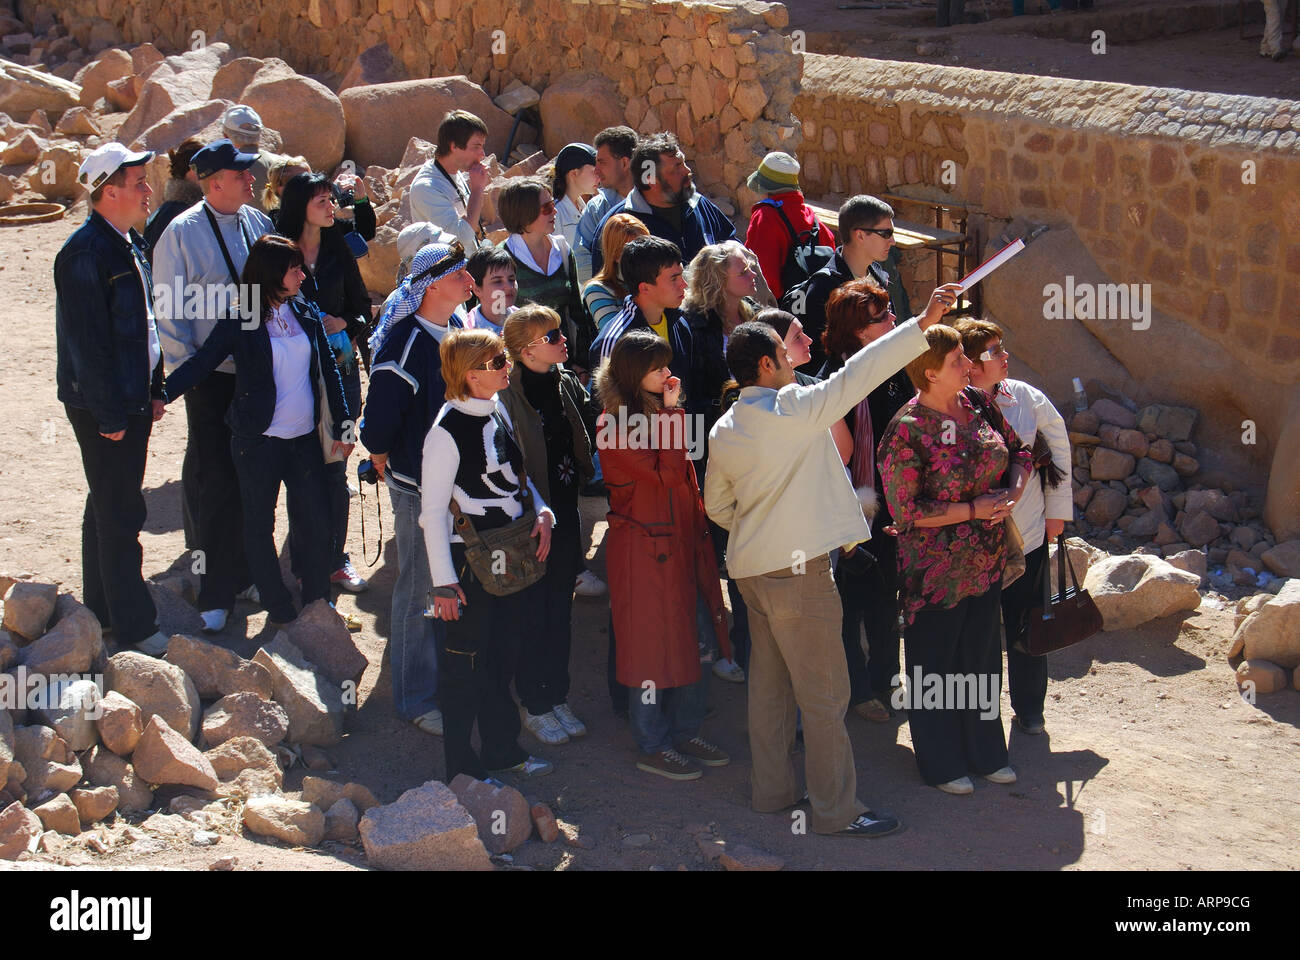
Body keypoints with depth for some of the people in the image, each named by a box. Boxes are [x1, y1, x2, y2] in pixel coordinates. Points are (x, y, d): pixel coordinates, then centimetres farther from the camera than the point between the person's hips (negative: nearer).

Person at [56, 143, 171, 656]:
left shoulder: (131, 243, 10)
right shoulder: (85, 252, -19)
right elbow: (88, 340, -20)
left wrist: (154, 389, 14)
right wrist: (109, 414, -19)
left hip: (132, 399, 9)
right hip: (101, 404, -9)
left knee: (109, 506, 18)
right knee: (120, 515, -2)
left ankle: (103, 609, 30)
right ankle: (133, 625, 6)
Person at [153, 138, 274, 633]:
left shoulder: (258, 222, 5)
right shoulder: (182, 233, -9)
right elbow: (168, 309, -6)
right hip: (211, 373, -5)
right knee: (215, 481, -2)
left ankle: (244, 573, 26)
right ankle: (215, 592, 8)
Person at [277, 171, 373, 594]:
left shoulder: (339, 251, 9)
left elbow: (362, 306, 13)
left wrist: (345, 325, -7)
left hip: (339, 367, 3)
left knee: (334, 468, 3)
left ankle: (335, 559, 13)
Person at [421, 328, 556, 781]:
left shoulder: (499, 412, 5)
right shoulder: (447, 431, -18)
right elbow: (433, 511, -16)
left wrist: (541, 511, 0)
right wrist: (444, 582, -17)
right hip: (471, 561, -8)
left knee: (503, 655, 19)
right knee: (467, 664, 2)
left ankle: (501, 748, 34)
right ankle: (461, 765, 16)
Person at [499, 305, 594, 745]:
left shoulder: (568, 385, 4)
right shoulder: (507, 395, -17)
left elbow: (584, 442, 12)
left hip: (565, 513, 6)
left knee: (561, 610, 15)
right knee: (533, 613, 5)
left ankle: (557, 696, 28)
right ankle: (533, 705, 19)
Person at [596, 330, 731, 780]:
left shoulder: (657, 412, 14)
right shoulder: (615, 424, -14)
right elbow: (665, 474, -22)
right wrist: (673, 415, -17)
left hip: (682, 542, 8)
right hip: (645, 547, -8)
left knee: (701, 643, 10)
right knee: (654, 649, 0)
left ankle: (684, 732, 23)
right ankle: (651, 747, 12)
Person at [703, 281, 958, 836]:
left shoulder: (723, 431, 6)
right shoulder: (795, 409, -16)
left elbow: (717, 505, 15)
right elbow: (858, 374, -17)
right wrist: (923, 323, -14)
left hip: (751, 566, 8)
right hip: (798, 568, -8)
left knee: (769, 682, 17)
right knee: (824, 694, -1)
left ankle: (771, 790, 26)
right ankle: (835, 810, 5)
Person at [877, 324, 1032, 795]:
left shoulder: (978, 406, 1)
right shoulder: (905, 431, -19)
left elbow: (1018, 451, 15)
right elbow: (905, 511, -19)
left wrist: (1013, 490, -5)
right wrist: (973, 510, -19)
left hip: (986, 562, 6)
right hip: (936, 573, -6)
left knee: (981, 656, 17)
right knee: (936, 666, 7)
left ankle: (985, 753, 32)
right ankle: (941, 763, 22)